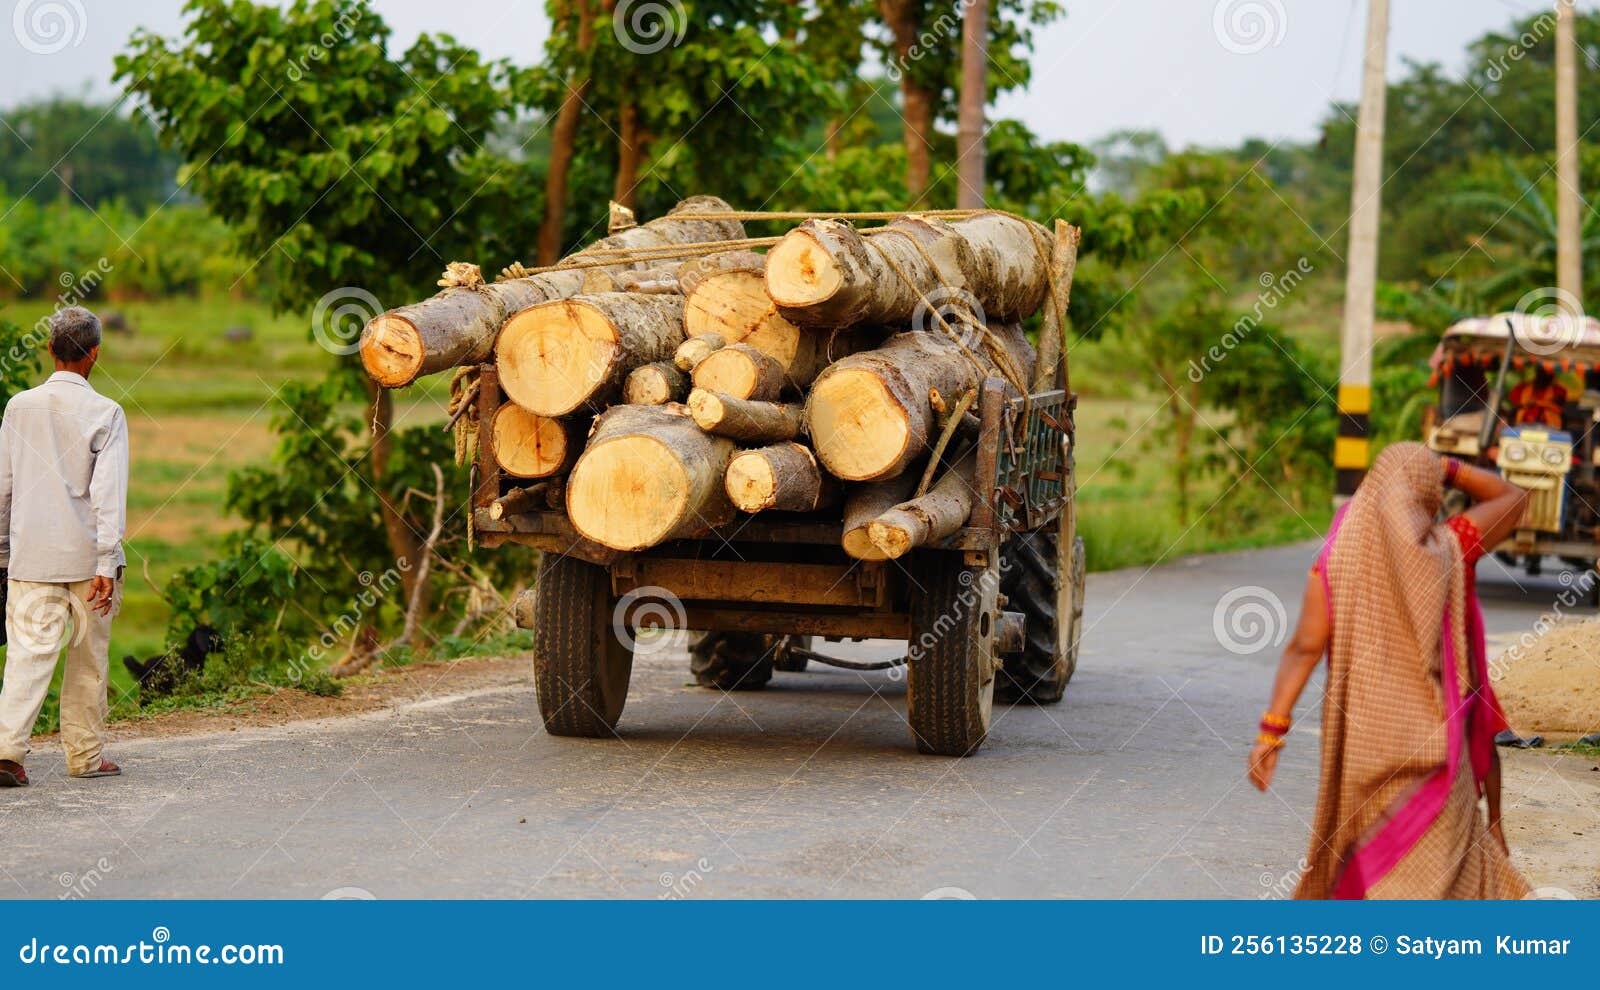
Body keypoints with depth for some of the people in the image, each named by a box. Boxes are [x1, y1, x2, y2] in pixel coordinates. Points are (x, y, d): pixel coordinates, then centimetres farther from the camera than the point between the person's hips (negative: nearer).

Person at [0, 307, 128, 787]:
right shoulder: (105, 413, -7)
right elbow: (107, 492, -13)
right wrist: (107, 564, -14)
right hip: (87, 554, -2)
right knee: (89, 658, 10)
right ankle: (84, 755, 17)